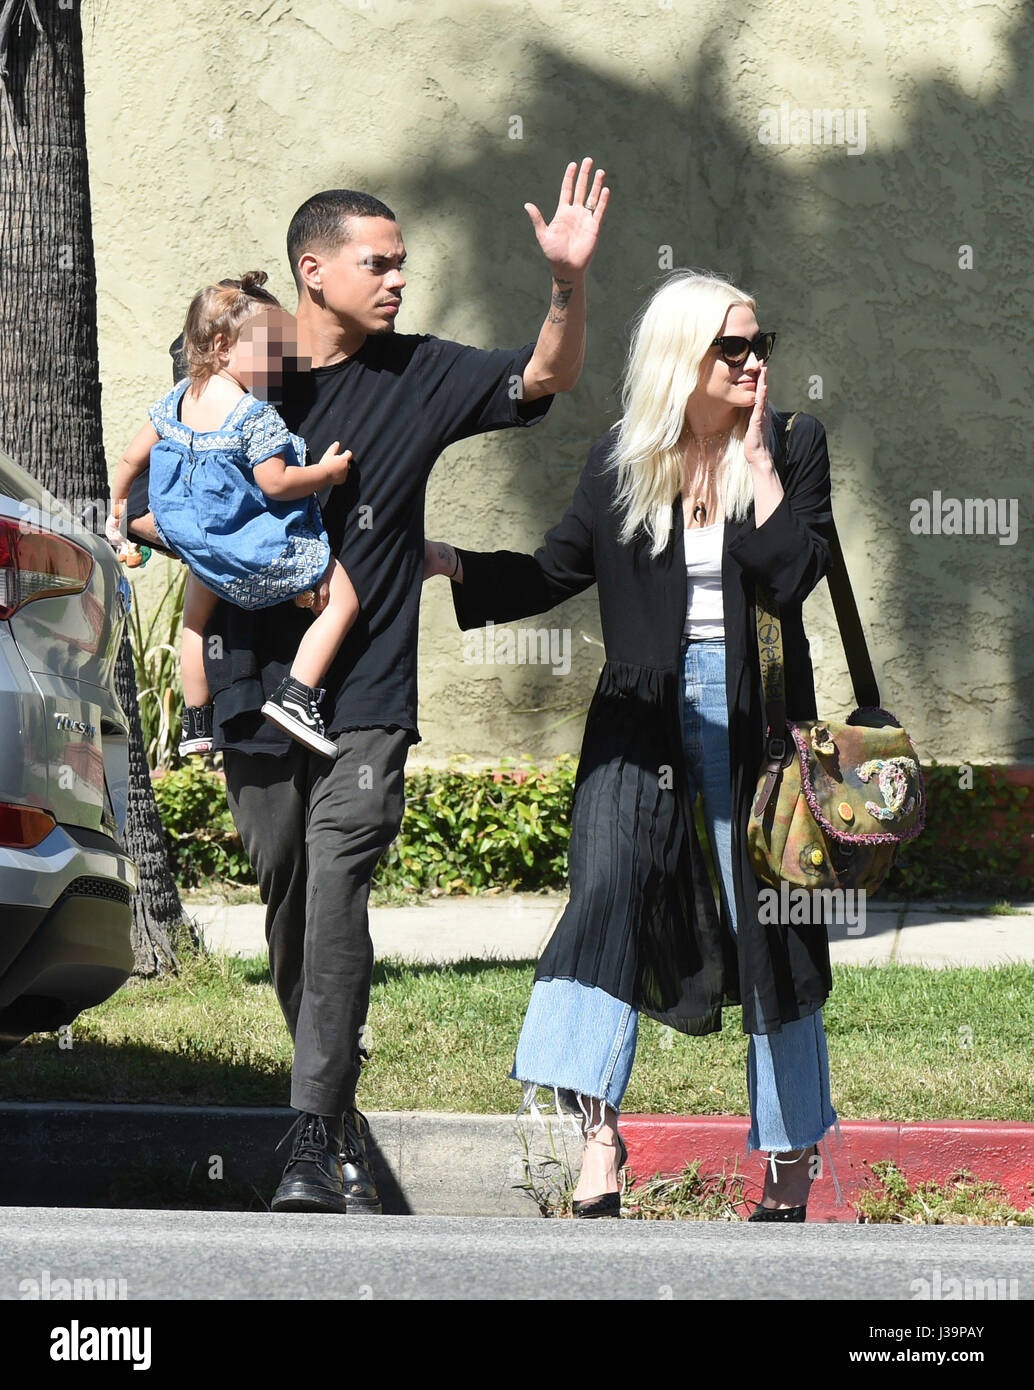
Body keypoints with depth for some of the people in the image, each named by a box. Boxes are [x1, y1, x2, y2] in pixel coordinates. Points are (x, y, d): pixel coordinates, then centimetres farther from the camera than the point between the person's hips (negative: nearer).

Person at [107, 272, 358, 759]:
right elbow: (274, 482, -23)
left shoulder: (179, 398, 0)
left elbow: (133, 455, 9)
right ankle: (295, 696, -14)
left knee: (196, 615, 31)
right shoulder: (253, 415, -23)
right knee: (342, 599, -2)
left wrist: (117, 504, 24)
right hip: (261, 552, -8)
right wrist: (327, 472, -9)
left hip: (195, 544, 8)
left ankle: (195, 722, 39)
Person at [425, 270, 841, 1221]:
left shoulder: (793, 447, 0)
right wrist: (447, 563, -3)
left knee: (772, 923, 5)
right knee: (610, 888, -17)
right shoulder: (622, 461, 4)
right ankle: (598, 1135, -21)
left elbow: (796, 572, -15)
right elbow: (554, 572, 10)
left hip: (753, 720, -1)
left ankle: (793, 1160, 16)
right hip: (644, 715, 1)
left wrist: (755, 456, -14)